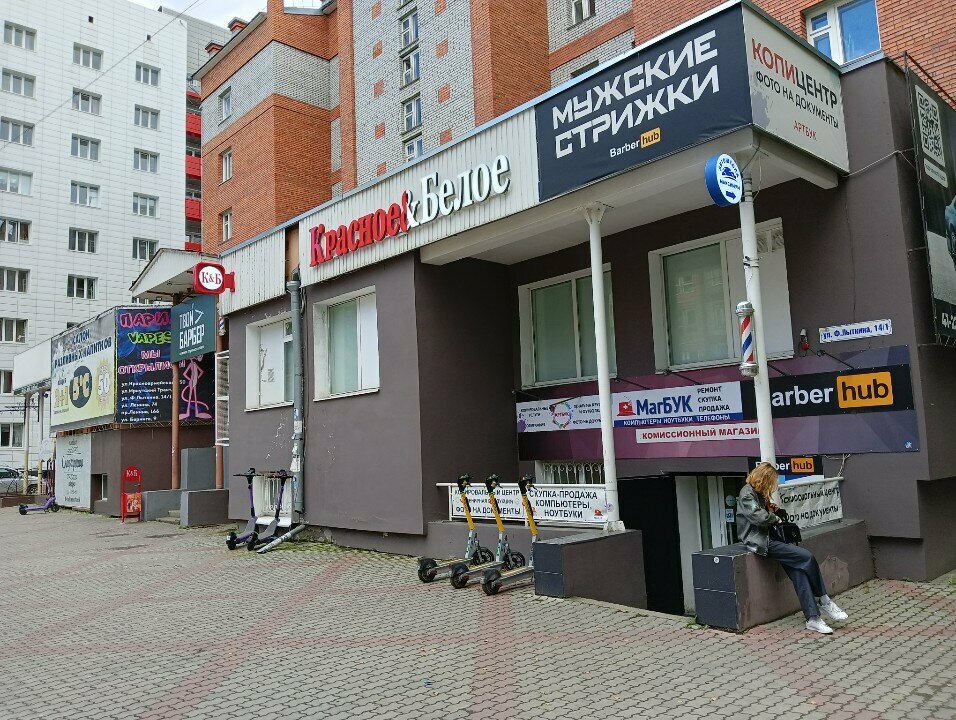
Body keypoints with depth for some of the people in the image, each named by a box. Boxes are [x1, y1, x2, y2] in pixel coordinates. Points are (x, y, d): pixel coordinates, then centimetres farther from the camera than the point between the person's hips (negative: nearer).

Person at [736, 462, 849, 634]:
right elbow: (759, 517, -22)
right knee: (807, 557, -16)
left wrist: (774, 510, 6)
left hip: (769, 538, 9)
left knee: (798, 571, -10)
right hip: (761, 542, -9)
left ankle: (813, 618, -12)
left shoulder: (759, 493, 18)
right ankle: (823, 601, 1)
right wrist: (777, 518, -4)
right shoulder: (747, 494, -11)